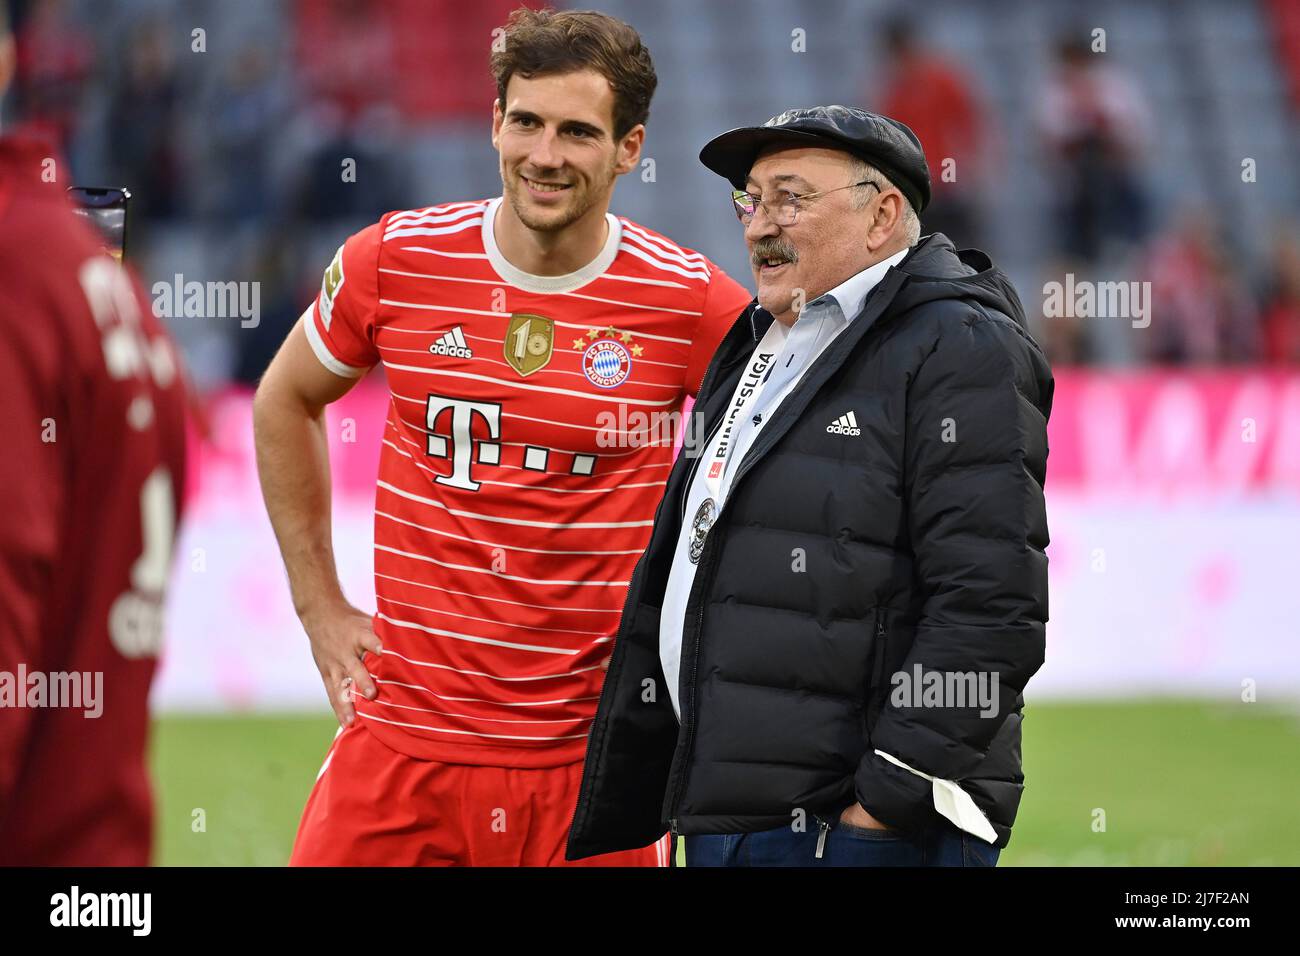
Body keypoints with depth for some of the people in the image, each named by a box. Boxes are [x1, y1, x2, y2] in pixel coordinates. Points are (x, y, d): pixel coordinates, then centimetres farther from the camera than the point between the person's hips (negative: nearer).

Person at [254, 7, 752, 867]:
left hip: (592, 758, -1)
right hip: (402, 740, 1)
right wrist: (320, 606, 13)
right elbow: (286, 403, 17)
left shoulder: (690, 301, -6)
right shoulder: (396, 260, -1)